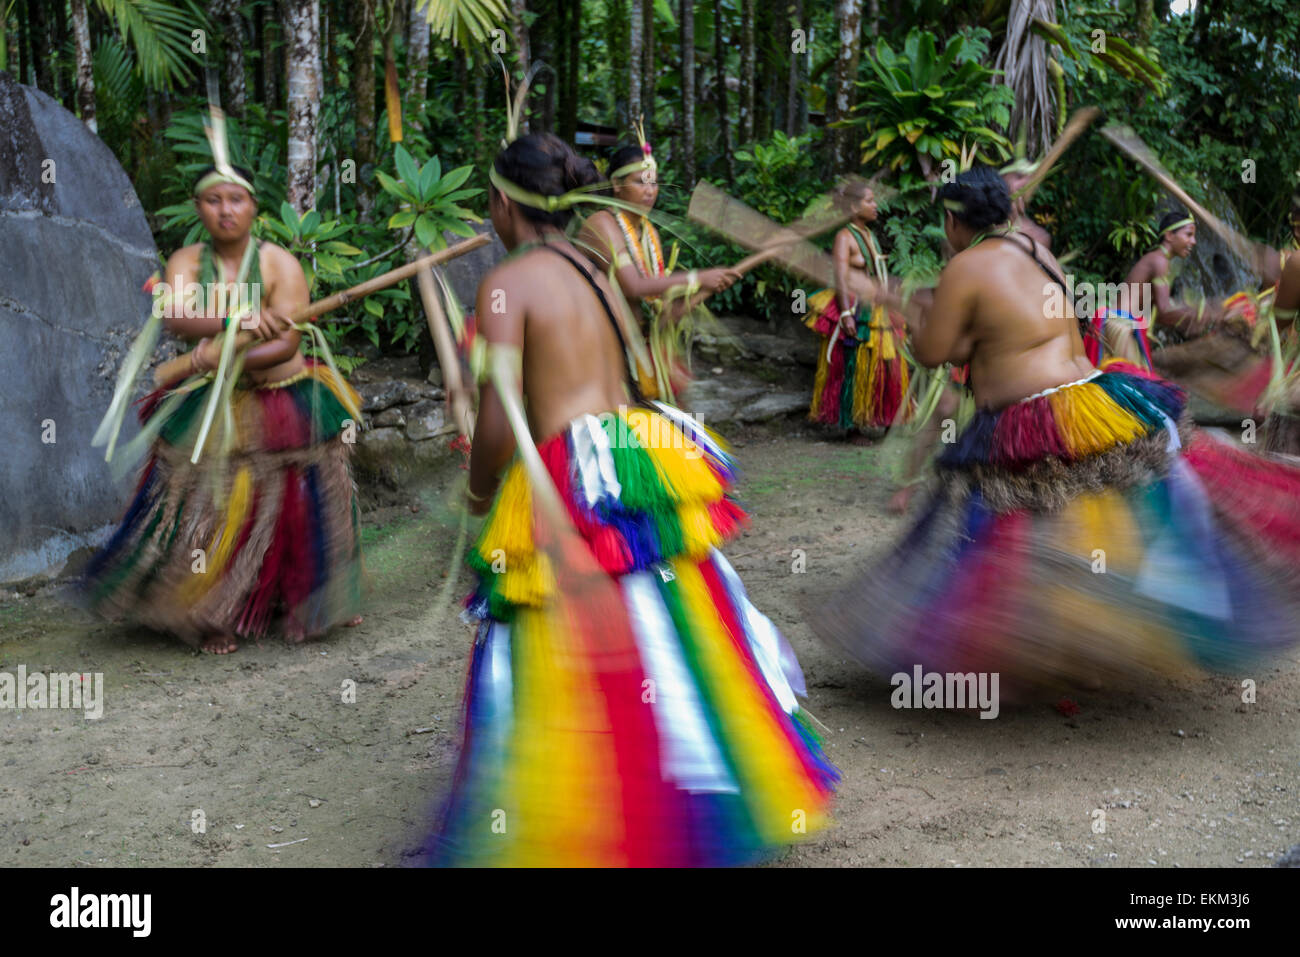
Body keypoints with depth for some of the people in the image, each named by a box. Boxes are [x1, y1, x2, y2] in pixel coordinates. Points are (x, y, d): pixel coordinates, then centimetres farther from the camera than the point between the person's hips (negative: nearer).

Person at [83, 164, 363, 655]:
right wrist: (234, 321, -38)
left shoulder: (280, 264, -7)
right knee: (212, 513, 0)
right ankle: (216, 617, 17)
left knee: (293, 508, 6)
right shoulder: (187, 262, 0)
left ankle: (309, 605, 28)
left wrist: (224, 357, -30)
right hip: (211, 411, 1)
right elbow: (176, 317, -20)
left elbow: (287, 343, -18)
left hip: (285, 408, -1)